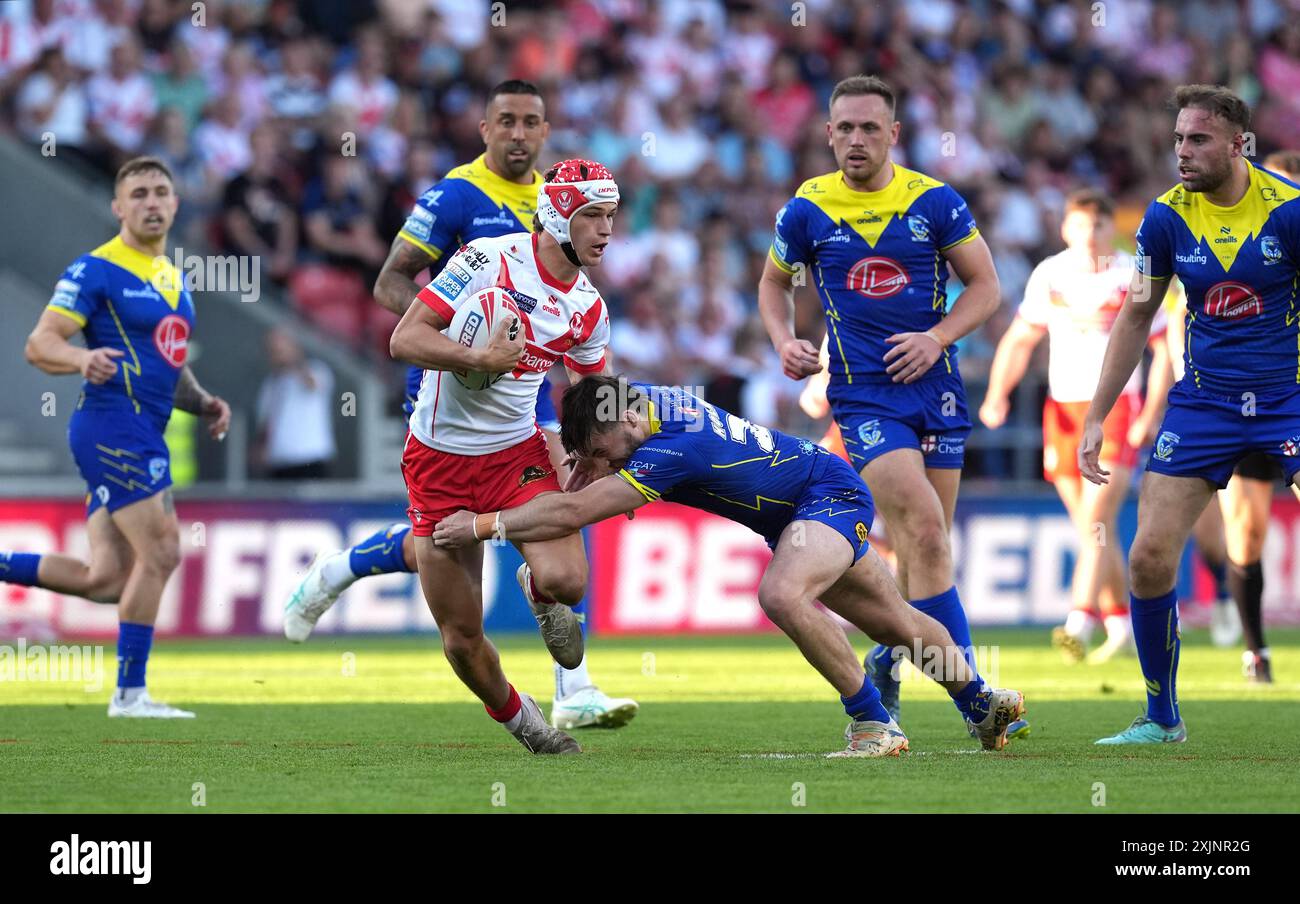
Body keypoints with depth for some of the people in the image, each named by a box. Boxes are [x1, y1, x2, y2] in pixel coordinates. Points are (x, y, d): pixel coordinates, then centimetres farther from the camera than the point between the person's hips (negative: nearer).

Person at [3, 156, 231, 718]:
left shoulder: (173, 279, 19)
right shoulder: (96, 270, -7)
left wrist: (203, 403, 11)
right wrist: (85, 359, -32)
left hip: (141, 434, 9)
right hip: (113, 424, -9)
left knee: (106, 580, 5)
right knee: (160, 552, -11)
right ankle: (130, 693, -3)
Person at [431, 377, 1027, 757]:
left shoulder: (674, 450, -36)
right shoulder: (635, 398, -11)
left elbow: (572, 513, -39)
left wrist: (481, 525, -33)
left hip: (832, 496, -10)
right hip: (797, 511, 10)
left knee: (782, 595, -35)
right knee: (895, 623, 22)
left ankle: (875, 725, -23)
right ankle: (983, 706, 42)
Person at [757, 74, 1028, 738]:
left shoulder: (935, 203, 0)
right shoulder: (808, 210, 1)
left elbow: (985, 285, 5)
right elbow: (774, 283, 17)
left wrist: (937, 338, -11)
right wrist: (785, 343, -1)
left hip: (934, 385, 2)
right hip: (863, 394, -2)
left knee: (928, 545, 6)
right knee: (924, 531, -18)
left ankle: (886, 663, 32)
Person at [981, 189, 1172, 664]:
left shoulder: (1133, 277, -5)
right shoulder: (1049, 275, 5)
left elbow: (1165, 347, -1)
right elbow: (1020, 339, 13)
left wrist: (1152, 413, -10)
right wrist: (997, 394, -3)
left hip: (1116, 409, -4)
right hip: (1063, 410, 4)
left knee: (1095, 522, -18)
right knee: (1091, 530, 9)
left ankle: (1079, 625, -28)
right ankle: (1120, 624, 22)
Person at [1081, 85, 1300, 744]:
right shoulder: (1166, 217, -1)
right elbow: (1135, 318, 11)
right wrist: (1096, 417, 8)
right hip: (1202, 404, 3)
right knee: (1148, 558, -5)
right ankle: (1162, 719, 11)